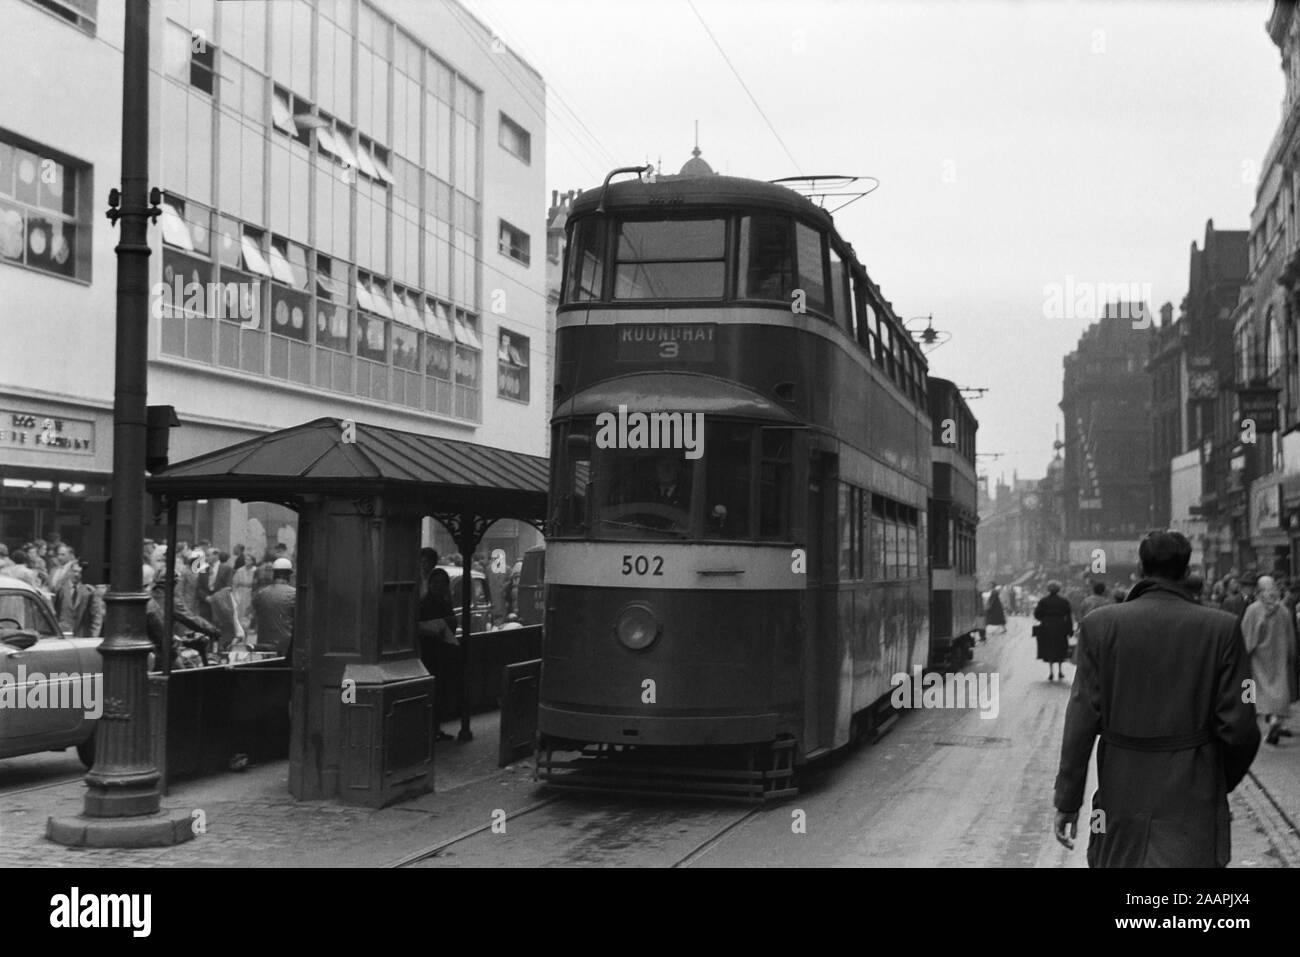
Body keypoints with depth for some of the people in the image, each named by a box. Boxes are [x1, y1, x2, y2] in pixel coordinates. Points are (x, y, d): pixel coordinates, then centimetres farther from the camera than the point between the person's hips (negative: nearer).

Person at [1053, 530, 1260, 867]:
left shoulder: (1099, 624, -4)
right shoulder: (1222, 629, -5)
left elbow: (1082, 720, -5)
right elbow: (1239, 726, -4)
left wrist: (1067, 801, 1)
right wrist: (1224, 780, 15)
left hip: (1122, 795, 1)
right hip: (1193, 800, -1)